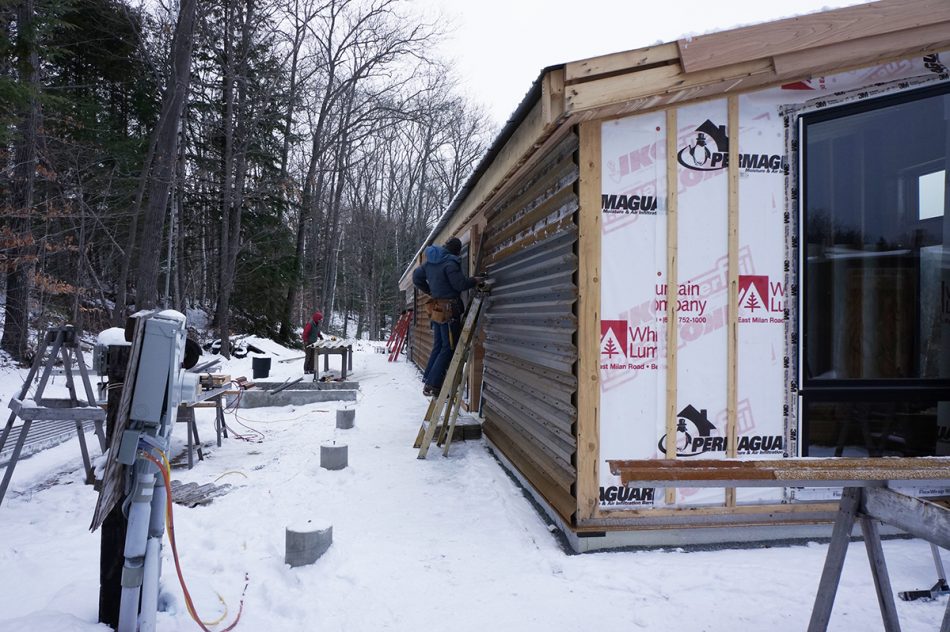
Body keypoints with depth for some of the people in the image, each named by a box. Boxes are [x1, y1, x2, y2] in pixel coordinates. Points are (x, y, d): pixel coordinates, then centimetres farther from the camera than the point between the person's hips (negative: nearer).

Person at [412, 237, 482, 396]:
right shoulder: (450, 263, -15)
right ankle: (433, 386, -6)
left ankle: (428, 380, 18)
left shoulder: (429, 262, 11)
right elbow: (460, 284, -16)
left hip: (436, 308, 9)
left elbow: (416, 277, 19)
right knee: (449, 347, -3)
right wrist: (474, 281, 0)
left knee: (438, 346, 17)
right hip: (449, 309, -9)